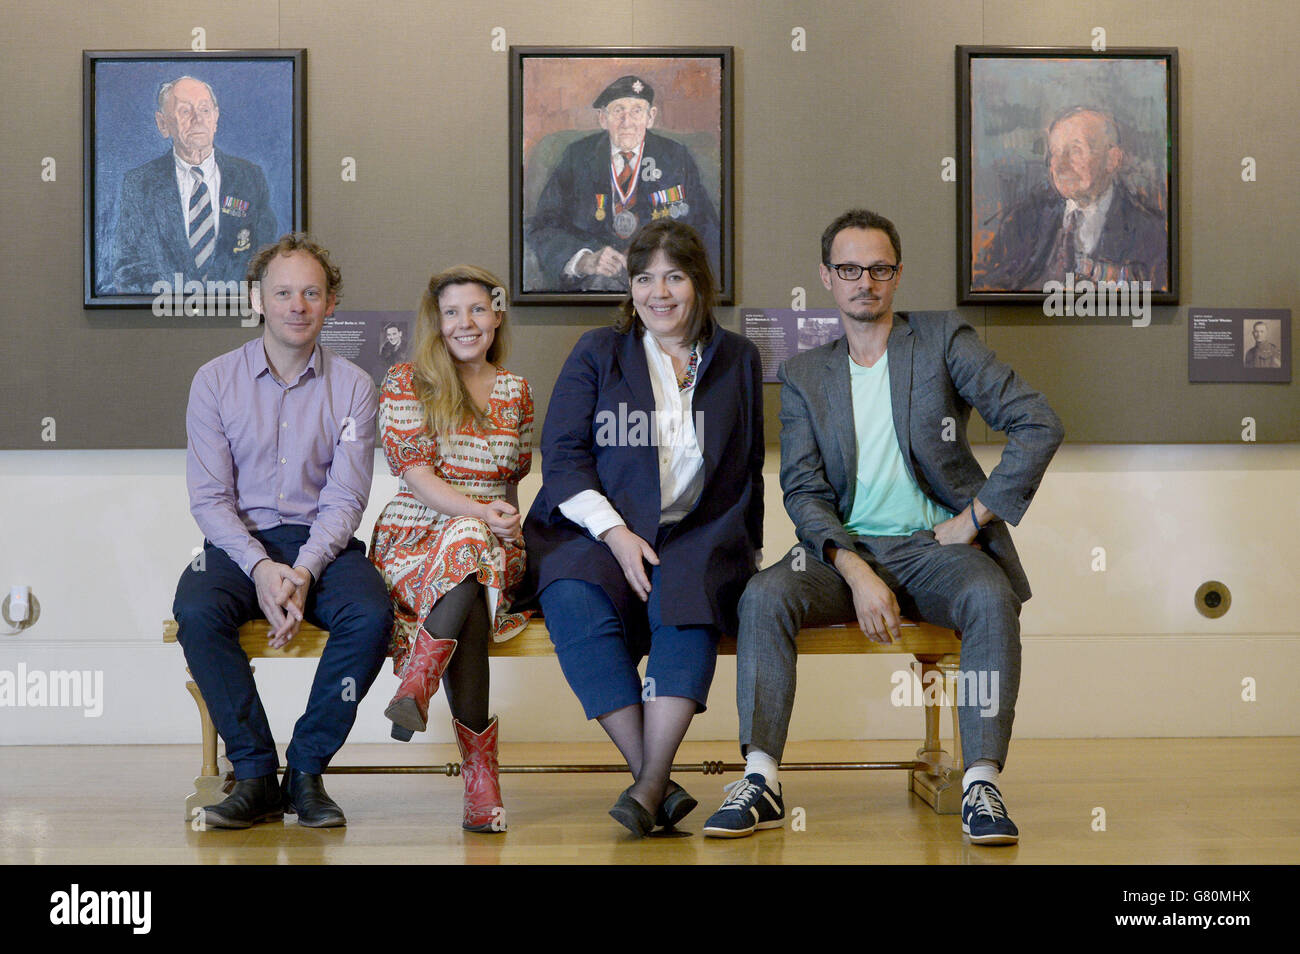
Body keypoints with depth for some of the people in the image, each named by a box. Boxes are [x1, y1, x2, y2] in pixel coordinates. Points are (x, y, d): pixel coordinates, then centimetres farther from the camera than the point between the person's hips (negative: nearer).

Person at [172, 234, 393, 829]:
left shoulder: (352, 387, 4)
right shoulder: (215, 381, 4)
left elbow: (345, 499, -2)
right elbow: (208, 498, -2)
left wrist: (304, 571, -20)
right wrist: (261, 567, -19)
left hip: (323, 543, 0)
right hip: (239, 544, 0)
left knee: (370, 616, -31)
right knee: (197, 611, -32)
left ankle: (306, 771, -15)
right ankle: (255, 774, -20)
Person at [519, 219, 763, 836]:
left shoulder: (737, 361, 18)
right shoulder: (597, 353, 12)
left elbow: (747, 473, 23)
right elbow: (561, 457, 2)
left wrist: (745, 553, 10)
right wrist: (616, 533, -12)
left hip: (696, 537, 1)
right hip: (594, 533, 0)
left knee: (686, 600, -35)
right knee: (575, 605, -34)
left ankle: (648, 785, -38)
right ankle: (658, 784, -33)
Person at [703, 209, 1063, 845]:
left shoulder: (944, 342, 5)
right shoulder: (804, 376, 12)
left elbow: (1039, 426, -3)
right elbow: (803, 491, 2)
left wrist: (973, 518, -7)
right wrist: (857, 573, -15)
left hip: (935, 545, -1)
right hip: (845, 550, 2)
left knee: (992, 598, -34)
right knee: (766, 595, -28)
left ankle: (982, 785, -31)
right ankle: (760, 782, -28)